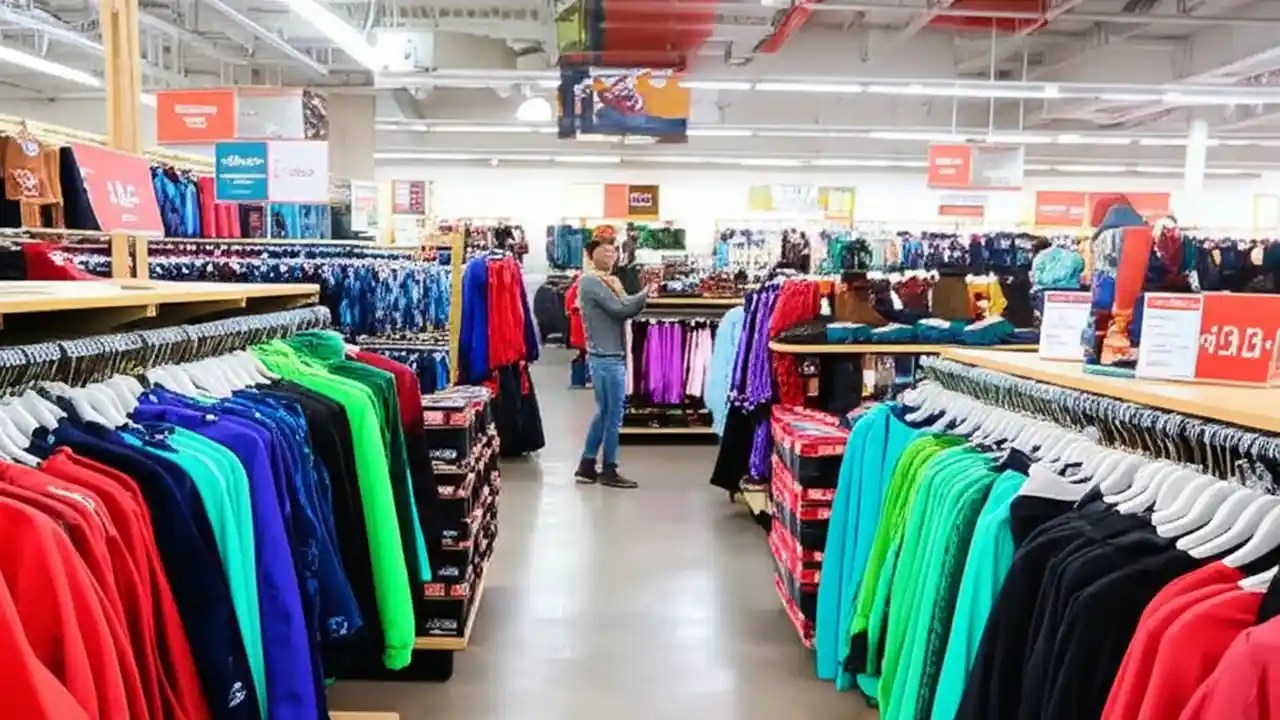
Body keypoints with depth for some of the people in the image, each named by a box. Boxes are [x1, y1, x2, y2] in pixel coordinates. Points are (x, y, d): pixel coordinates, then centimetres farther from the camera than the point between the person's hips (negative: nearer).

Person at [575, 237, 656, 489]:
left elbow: (624, 309, 9)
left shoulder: (604, 281, 18)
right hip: (606, 358, -10)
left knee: (604, 412, 15)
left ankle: (587, 466, 21)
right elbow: (620, 309, -19)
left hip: (609, 356, 10)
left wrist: (643, 295, -8)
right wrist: (645, 293, -10)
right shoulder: (591, 281, -12)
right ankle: (609, 471, 8)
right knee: (614, 415, -2)